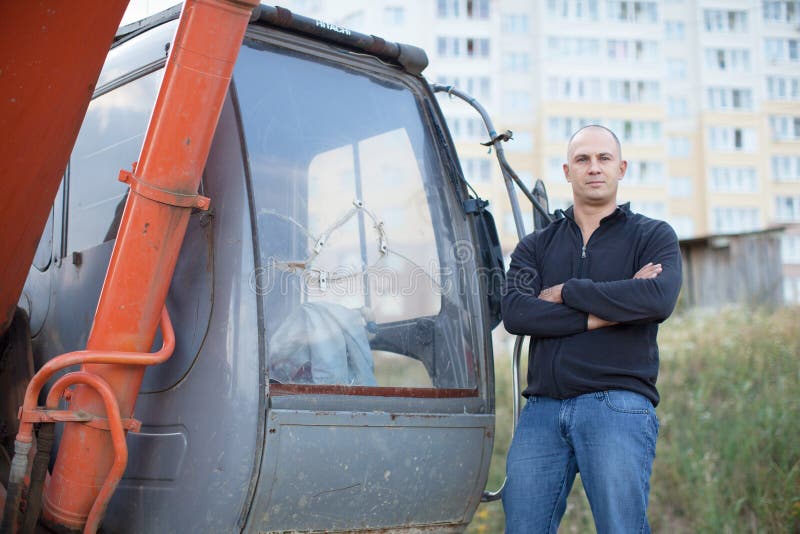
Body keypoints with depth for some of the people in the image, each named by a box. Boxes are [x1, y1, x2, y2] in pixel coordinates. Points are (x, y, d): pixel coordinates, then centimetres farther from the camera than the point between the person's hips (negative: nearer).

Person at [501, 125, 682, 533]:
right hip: (542, 408, 3)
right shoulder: (535, 246, 17)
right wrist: (604, 312, -9)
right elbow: (514, 313, -2)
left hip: (617, 404, -2)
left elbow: (659, 300, -11)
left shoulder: (653, 236, 10)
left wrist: (567, 292, -4)